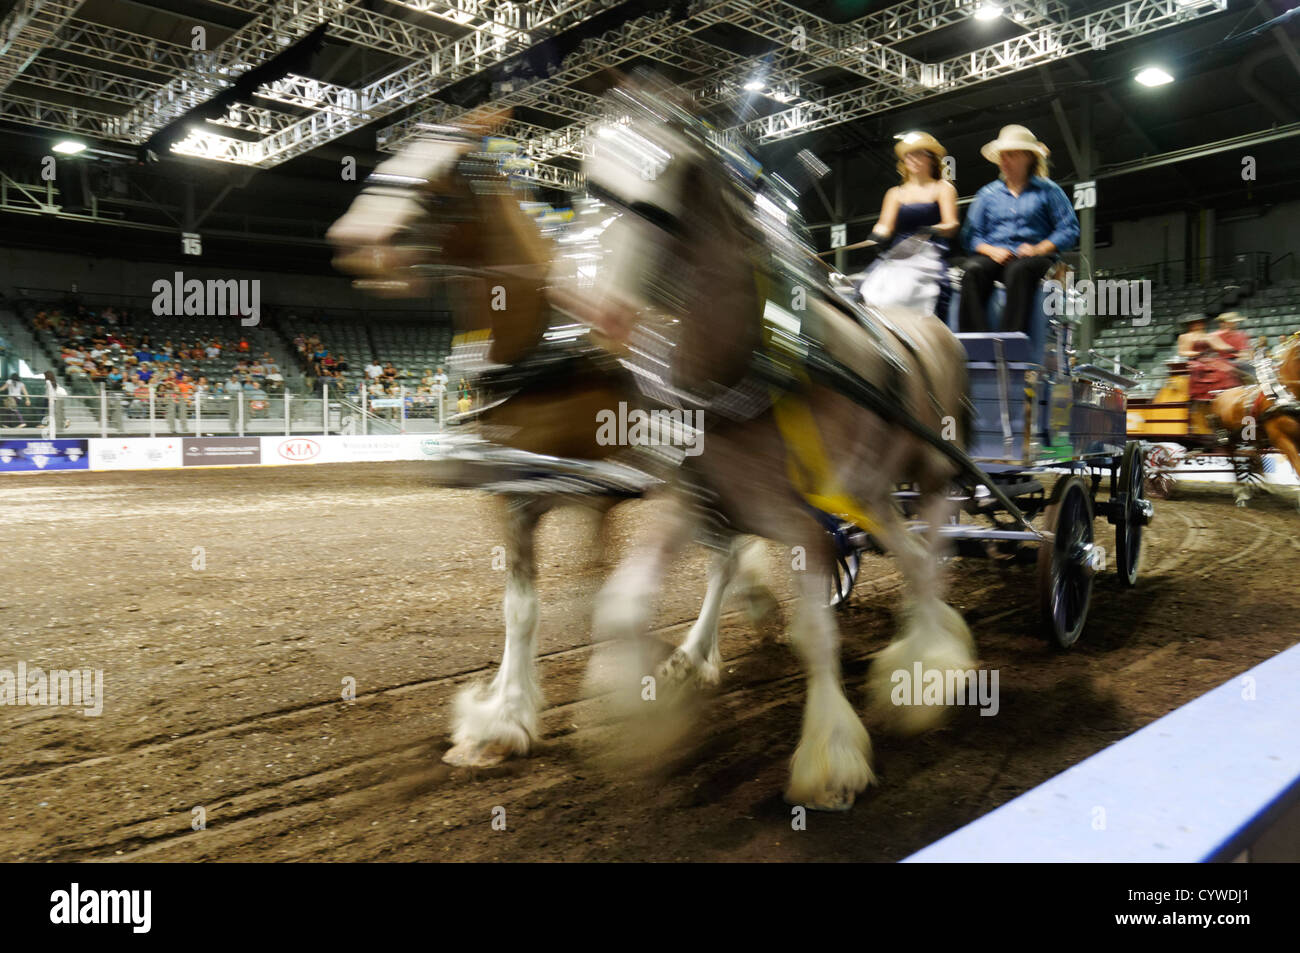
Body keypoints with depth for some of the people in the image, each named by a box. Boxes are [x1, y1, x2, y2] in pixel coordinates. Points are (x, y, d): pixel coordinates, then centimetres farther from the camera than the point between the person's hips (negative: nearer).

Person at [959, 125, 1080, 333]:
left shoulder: (1047, 190, 14)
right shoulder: (988, 193, 23)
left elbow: (1069, 230, 6)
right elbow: (970, 235, 13)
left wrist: (1039, 248, -11)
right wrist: (991, 250, -7)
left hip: (1033, 257, -2)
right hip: (995, 256, 2)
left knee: (1018, 270, -39)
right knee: (973, 269, -34)